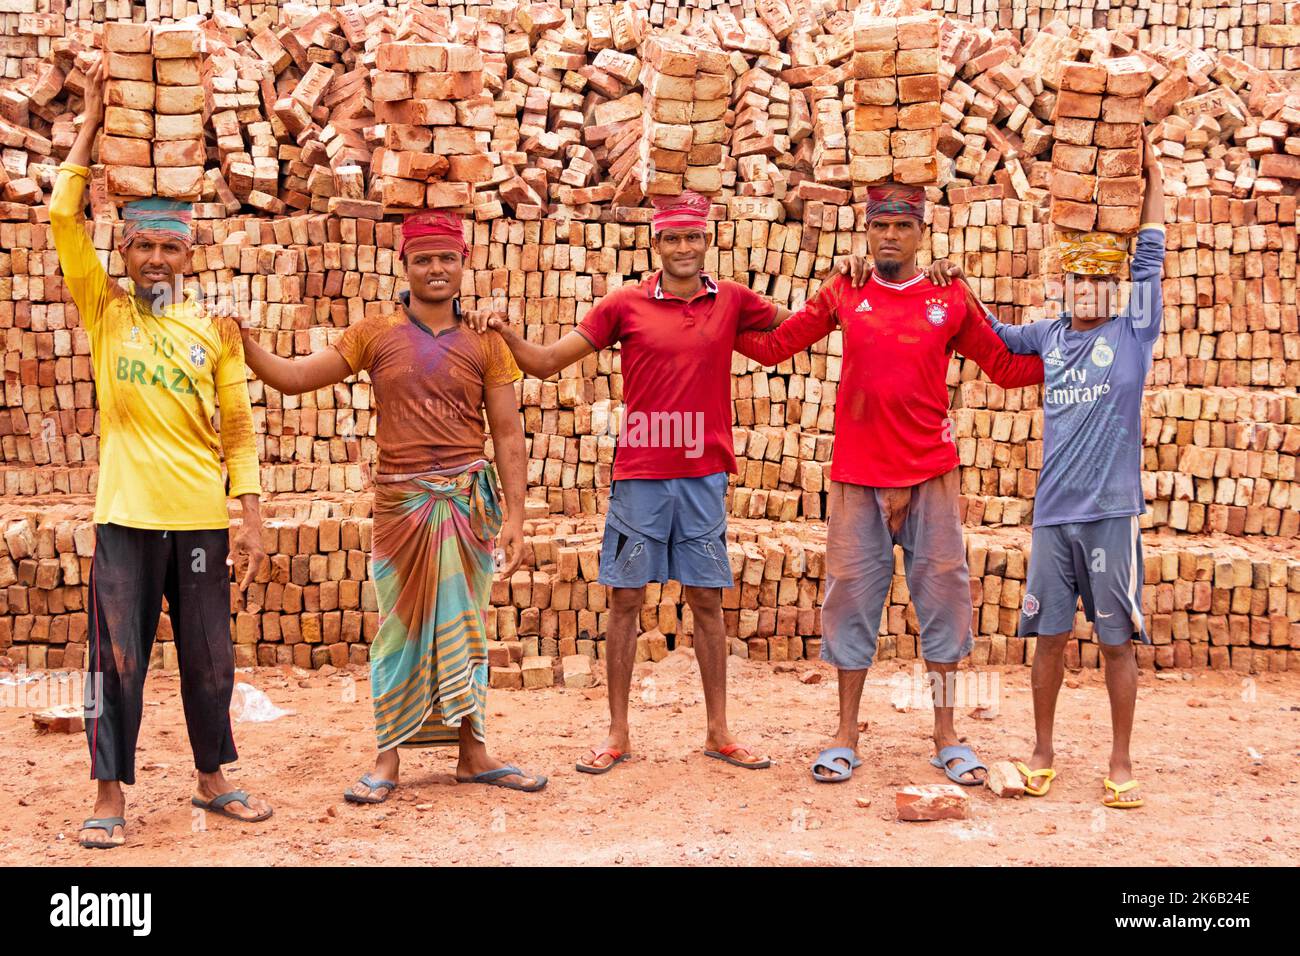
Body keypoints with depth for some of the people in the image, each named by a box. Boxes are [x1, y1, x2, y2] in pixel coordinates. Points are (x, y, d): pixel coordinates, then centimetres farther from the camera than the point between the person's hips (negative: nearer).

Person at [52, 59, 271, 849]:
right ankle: (111, 796, 13)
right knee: (118, 660, 2)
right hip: (127, 517, -1)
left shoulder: (216, 330, 5)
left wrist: (252, 516, -2)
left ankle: (214, 780, 26)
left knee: (208, 659, 10)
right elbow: (64, 217, -6)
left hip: (202, 518, 1)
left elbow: (238, 430, 5)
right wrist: (91, 124, -2)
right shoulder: (106, 312, 4)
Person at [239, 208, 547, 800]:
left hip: (470, 500, 1)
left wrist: (515, 515, -4)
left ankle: (472, 753, 17)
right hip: (402, 501, 0)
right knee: (400, 628, 3)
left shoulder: (485, 342, 4)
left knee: (464, 628, 8)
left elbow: (507, 433, 2)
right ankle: (387, 759, 13)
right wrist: (245, 346, -13)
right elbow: (294, 378, 3)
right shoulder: (377, 335, 4)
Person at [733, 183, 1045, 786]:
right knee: (852, 596, 5)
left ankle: (946, 737, 15)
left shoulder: (949, 301, 4)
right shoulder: (843, 295, 5)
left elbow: (1007, 368, 11)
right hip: (857, 476, 0)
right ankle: (846, 736, 17)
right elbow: (773, 346, 10)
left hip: (931, 475, 0)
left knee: (942, 596, 4)